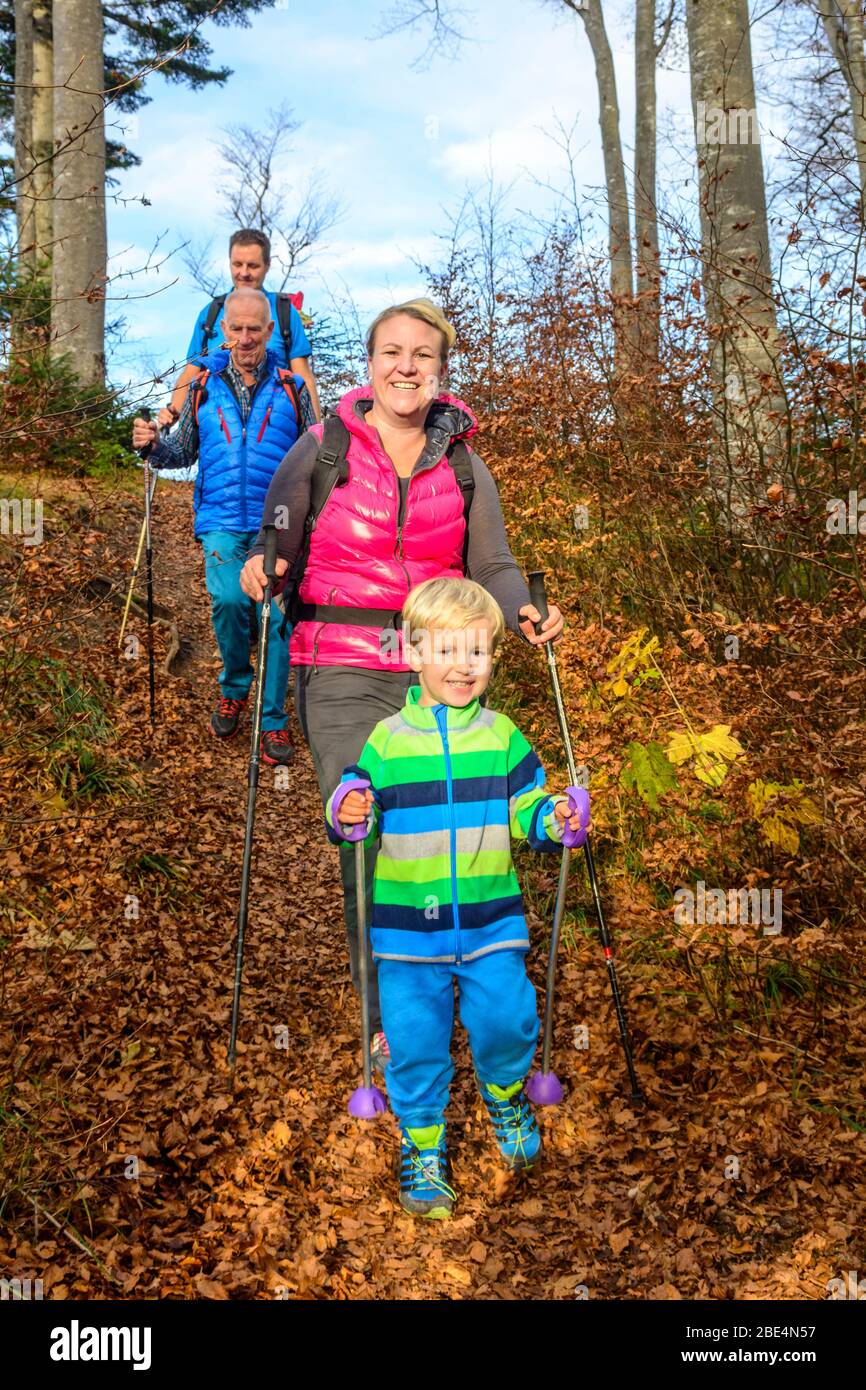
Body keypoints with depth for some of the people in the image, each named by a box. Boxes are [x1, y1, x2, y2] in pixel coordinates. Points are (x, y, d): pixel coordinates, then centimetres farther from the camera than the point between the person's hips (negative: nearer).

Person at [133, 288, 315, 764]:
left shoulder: (291, 389, 7)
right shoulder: (204, 385, 11)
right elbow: (185, 452, 16)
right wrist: (155, 445, -3)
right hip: (222, 522, 0)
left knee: (275, 615, -2)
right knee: (229, 600, -18)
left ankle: (273, 720, 11)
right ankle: (234, 687, 11)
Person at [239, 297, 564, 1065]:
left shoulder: (462, 462, 10)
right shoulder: (321, 449, 3)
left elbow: (492, 565, 8)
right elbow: (275, 550, 5)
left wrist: (524, 610, -12)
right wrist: (259, 570, -17)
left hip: (439, 676, 3)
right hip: (344, 676, -2)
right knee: (368, 841, -9)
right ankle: (388, 1017, 4)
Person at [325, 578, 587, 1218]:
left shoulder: (502, 737, 3)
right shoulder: (388, 739, -2)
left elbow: (526, 810, 7)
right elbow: (356, 798, 1)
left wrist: (555, 819, -14)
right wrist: (348, 814, -22)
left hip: (490, 919, 1)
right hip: (407, 923, 0)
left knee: (506, 1020, -5)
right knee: (415, 1040, 5)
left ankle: (506, 1098, 31)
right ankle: (423, 1148, 28)